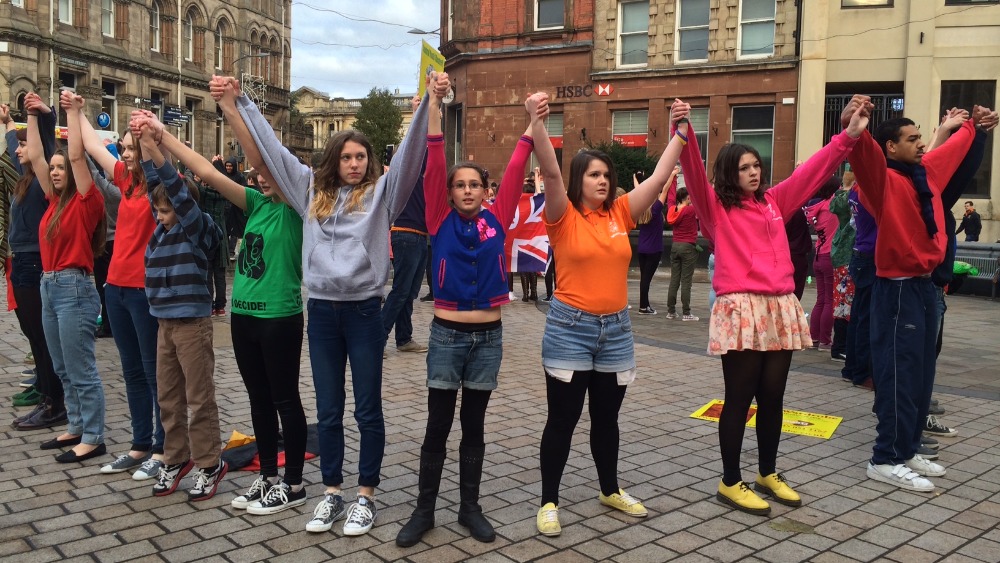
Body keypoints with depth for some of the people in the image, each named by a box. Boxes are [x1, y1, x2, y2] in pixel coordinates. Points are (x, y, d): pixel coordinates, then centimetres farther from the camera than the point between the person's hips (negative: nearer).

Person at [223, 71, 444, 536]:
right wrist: (239, 103, 17)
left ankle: (366, 496, 18)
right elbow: (271, 146, 15)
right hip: (321, 312, 4)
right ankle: (332, 493, 25)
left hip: (364, 312, -3)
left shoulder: (382, 193, 1)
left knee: (368, 410, 6)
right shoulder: (312, 191, 10)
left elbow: (410, 152, -9)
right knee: (328, 410, 12)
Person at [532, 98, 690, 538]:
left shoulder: (620, 214, 6)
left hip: (616, 328, 5)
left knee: (606, 417, 18)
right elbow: (550, 172, -20)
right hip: (570, 327, -4)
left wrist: (680, 131, 4)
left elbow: (659, 176, 6)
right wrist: (537, 122, -31)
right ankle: (549, 502, 16)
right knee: (562, 419, 3)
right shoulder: (564, 217, -6)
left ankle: (611, 490, 36)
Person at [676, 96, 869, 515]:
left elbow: (812, 172, 16)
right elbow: (694, 172, -14)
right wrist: (684, 134, -28)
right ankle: (730, 483, 13)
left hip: (781, 308, 6)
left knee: (772, 396, 13)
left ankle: (768, 474, 29)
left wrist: (849, 136, 10)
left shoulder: (774, 200, 15)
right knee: (739, 398, 0)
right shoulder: (715, 206, 1)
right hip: (740, 309, -5)